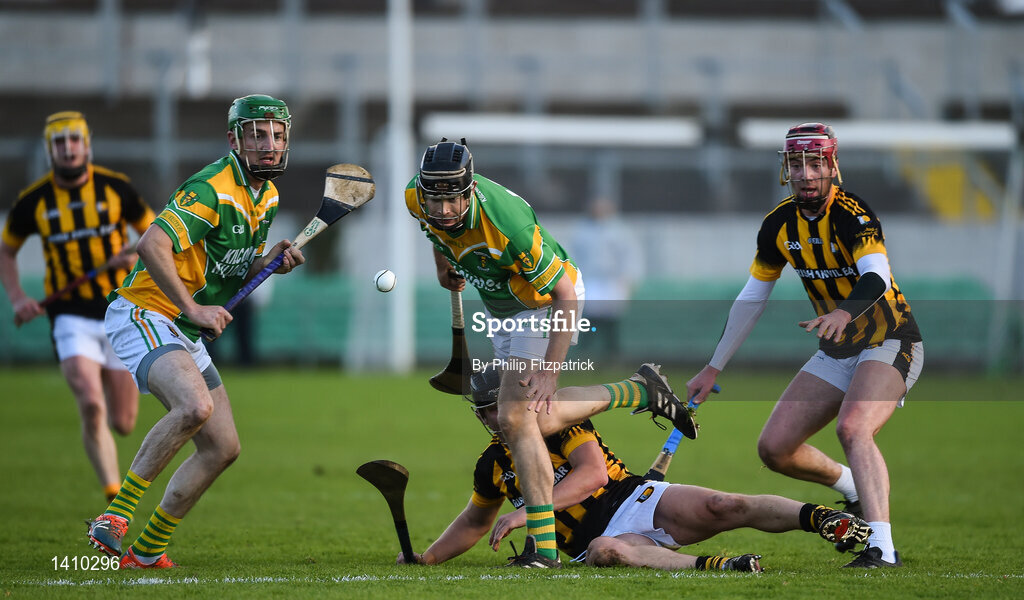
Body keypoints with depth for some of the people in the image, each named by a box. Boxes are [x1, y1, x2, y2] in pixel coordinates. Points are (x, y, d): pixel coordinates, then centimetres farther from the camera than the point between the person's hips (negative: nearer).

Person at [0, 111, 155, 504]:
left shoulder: (116, 188, -3)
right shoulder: (33, 201, -2)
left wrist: (140, 254, -14)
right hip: (71, 319, -1)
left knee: (122, 424, 6)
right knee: (90, 407, -24)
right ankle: (115, 497, -16)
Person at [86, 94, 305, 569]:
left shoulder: (266, 195, 11)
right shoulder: (213, 190, -19)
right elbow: (152, 246, -30)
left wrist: (273, 261, 1)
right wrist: (194, 308, -26)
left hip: (184, 334, 10)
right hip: (144, 314, -10)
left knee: (222, 448, 7)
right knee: (195, 406, -34)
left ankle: (148, 550, 15)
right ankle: (116, 515, -26)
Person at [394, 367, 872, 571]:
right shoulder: (493, 465, 14)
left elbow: (593, 473, -14)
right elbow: (476, 521, 33)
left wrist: (528, 510, -20)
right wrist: (425, 558, 28)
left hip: (635, 500, -1)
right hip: (595, 536, 1)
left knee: (723, 507, -27)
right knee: (605, 552, -39)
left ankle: (822, 519, -37)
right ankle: (708, 567, -58)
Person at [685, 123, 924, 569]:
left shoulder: (852, 214, -21)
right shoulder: (780, 224, -1)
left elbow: (877, 279, -38)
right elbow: (751, 298, 10)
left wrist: (844, 312, -59)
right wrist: (713, 369, 12)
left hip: (889, 344, -7)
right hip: (837, 352, 7)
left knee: (852, 428, -33)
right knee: (774, 448, -1)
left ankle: (882, 548, -40)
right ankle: (855, 489, 25)